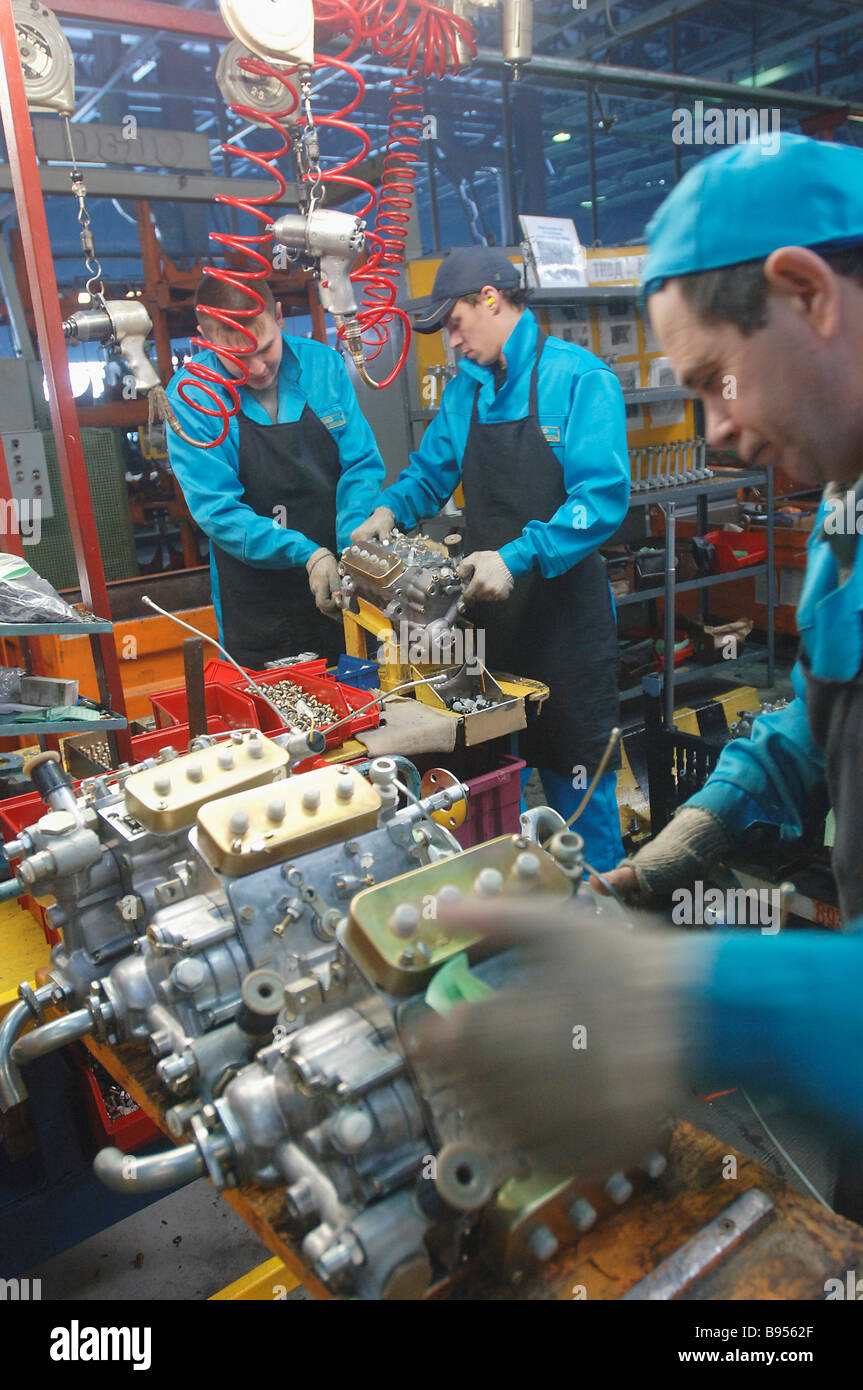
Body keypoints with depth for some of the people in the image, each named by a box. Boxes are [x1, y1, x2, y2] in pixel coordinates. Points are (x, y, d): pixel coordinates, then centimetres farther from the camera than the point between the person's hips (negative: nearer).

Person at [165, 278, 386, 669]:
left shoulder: (323, 363, -3)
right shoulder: (189, 395, -11)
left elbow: (362, 465, 0)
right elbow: (217, 510, -15)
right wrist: (307, 554, -27)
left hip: (344, 594, 3)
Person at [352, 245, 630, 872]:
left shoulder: (579, 378, -10)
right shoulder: (464, 390, 11)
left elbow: (603, 497, -20)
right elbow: (431, 473, 21)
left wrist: (518, 557, -29)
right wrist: (391, 508, 0)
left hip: (565, 611, -6)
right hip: (489, 610, 6)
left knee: (577, 779, 3)